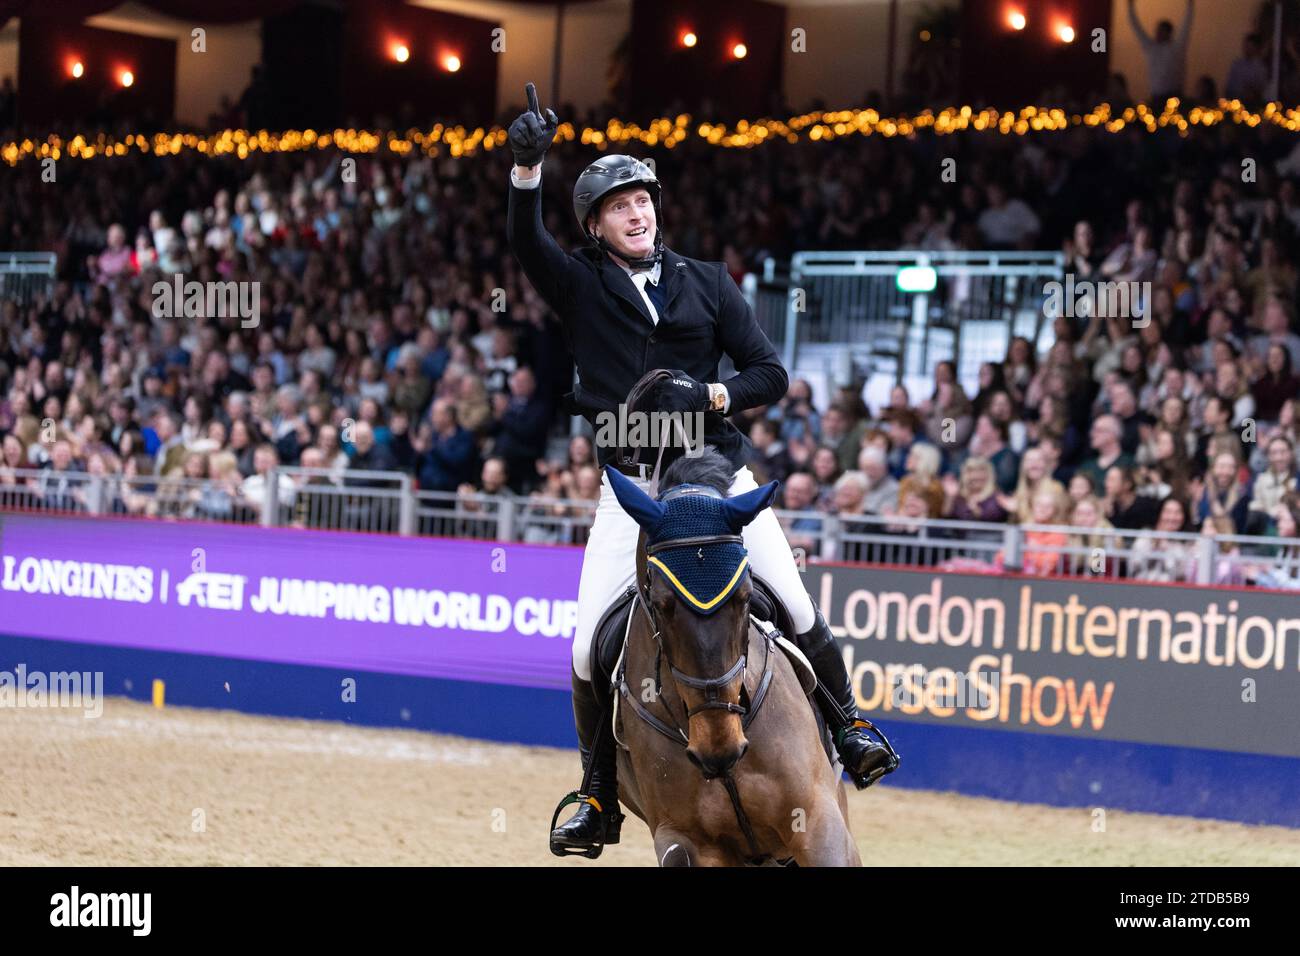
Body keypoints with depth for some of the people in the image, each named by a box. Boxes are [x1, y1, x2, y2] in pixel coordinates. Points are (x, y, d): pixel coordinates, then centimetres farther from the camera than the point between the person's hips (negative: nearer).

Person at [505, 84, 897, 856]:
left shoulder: (708, 284, 10)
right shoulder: (581, 287, 6)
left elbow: (771, 375, 7)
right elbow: (526, 242, -14)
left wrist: (710, 395, -12)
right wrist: (528, 166, -31)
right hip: (631, 485, 0)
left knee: (797, 607, -9)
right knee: (590, 646, -8)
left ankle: (847, 723, 14)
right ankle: (600, 793, 6)